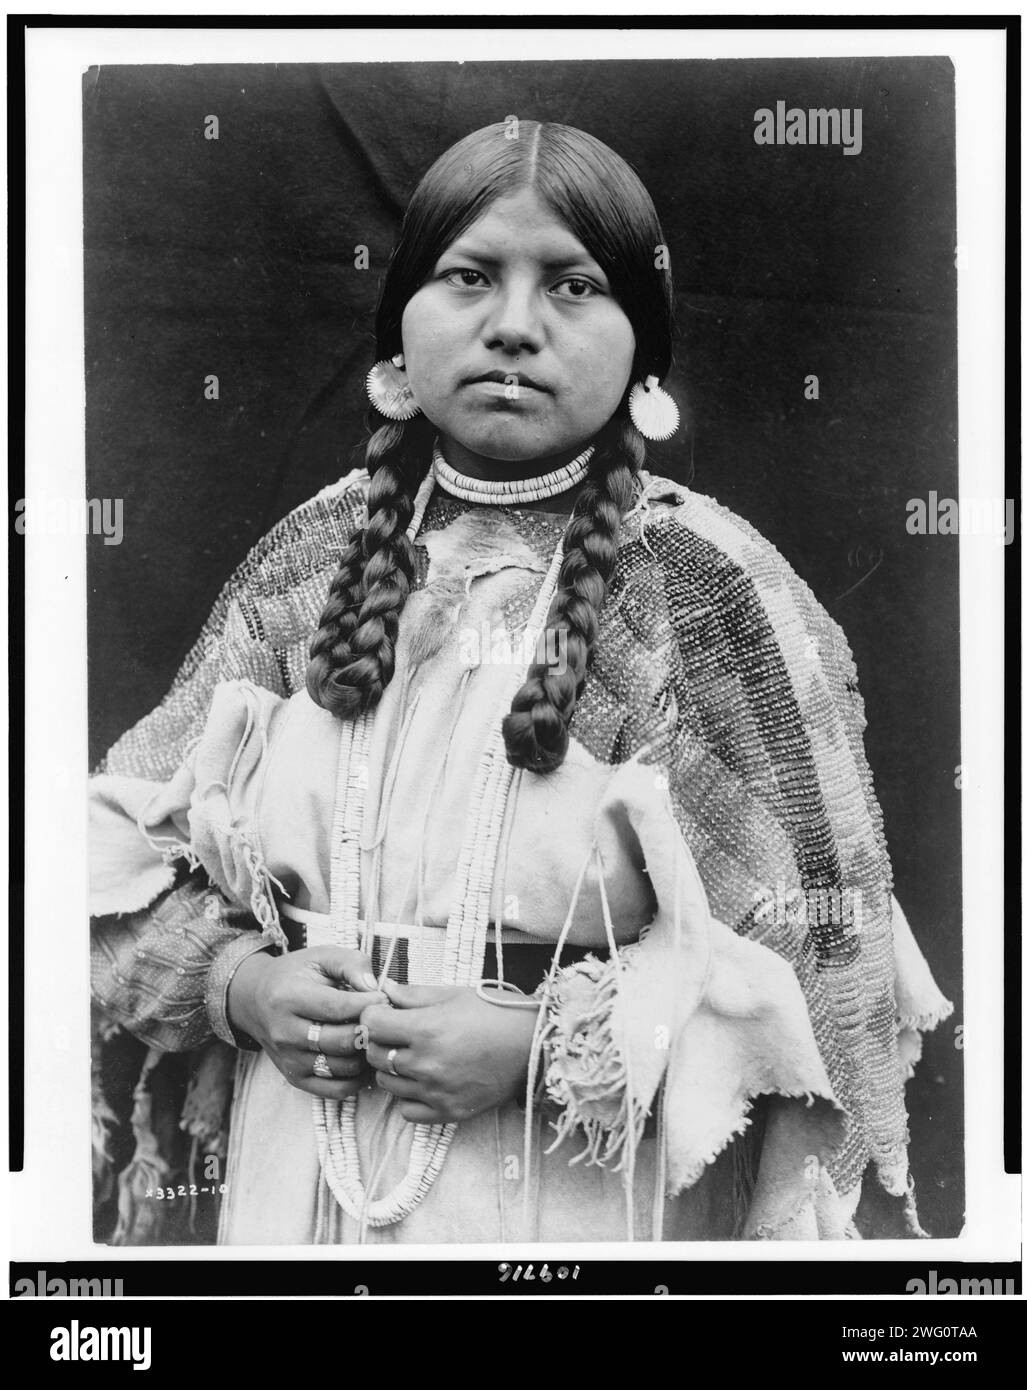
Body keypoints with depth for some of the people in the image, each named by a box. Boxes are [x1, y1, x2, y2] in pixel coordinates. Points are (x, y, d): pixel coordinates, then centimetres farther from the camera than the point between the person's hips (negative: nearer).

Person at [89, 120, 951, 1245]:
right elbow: (127, 829, 5)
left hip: (570, 1195, -3)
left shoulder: (705, 586, -12)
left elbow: (819, 954, -12)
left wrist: (548, 1050, -19)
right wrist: (243, 984, -11)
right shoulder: (316, 554, -1)